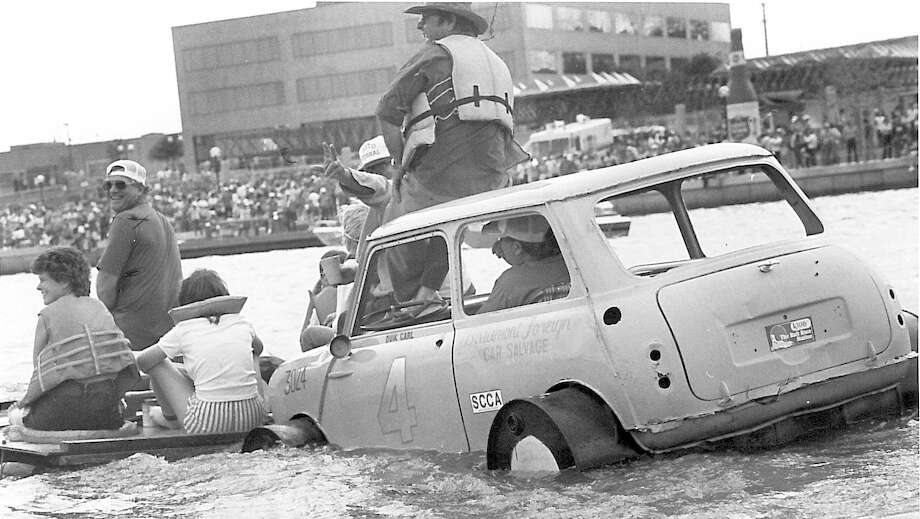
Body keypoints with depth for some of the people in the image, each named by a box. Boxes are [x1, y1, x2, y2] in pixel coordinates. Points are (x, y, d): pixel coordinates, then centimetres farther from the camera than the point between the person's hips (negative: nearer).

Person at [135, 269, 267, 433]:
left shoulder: (184, 329, 0)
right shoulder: (241, 323, 8)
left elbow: (142, 361, 5)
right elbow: (258, 348, 31)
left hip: (207, 424, -3)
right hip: (252, 419, 4)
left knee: (159, 364, 15)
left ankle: (170, 417, 37)